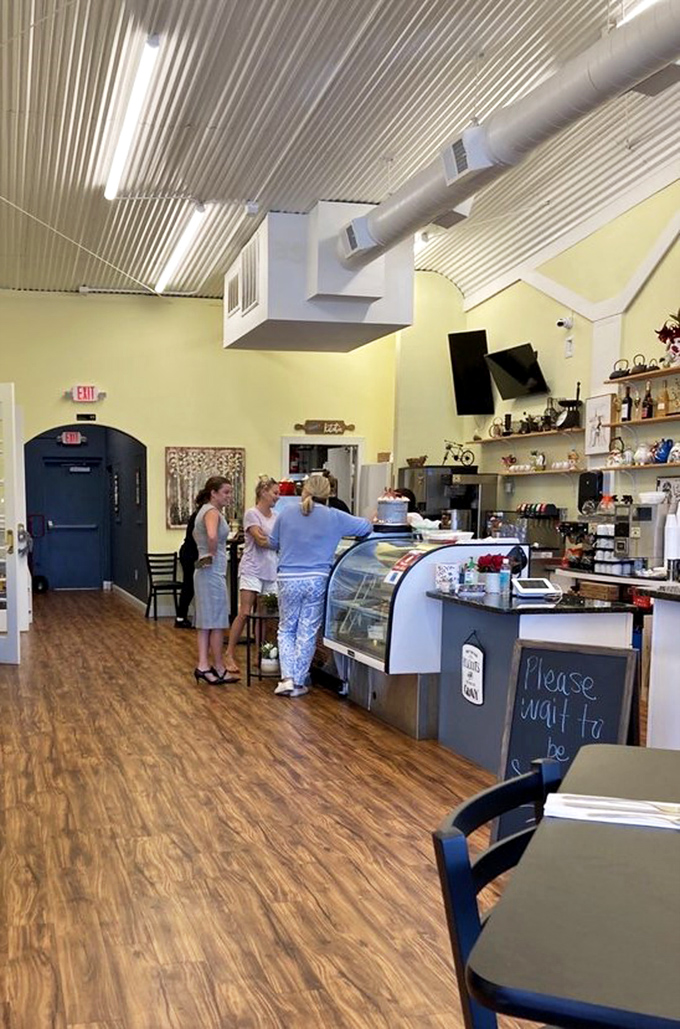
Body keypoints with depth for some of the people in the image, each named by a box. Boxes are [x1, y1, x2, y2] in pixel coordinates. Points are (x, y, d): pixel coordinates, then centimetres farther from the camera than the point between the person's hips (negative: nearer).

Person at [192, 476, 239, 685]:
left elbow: (197, 534, 33)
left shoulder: (205, 510, 15)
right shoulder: (212, 511, -15)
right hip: (213, 571, -10)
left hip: (203, 571, 10)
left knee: (206, 621, 11)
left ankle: (203, 665, 12)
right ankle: (219, 669, 6)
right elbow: (212, 536, -35)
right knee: (217, 622, -2)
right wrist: (212, 554, -19)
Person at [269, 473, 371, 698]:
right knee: (307, 632, 9)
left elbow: (273, 543, 12)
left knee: (286, 629, 16)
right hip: (317, 580, -1)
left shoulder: (287, 513, 1)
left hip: (288, 579, 1)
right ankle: (298, 683, 14)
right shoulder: (334, 518, -3)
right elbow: (365, 527, 6)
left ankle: (287, 677, 3)